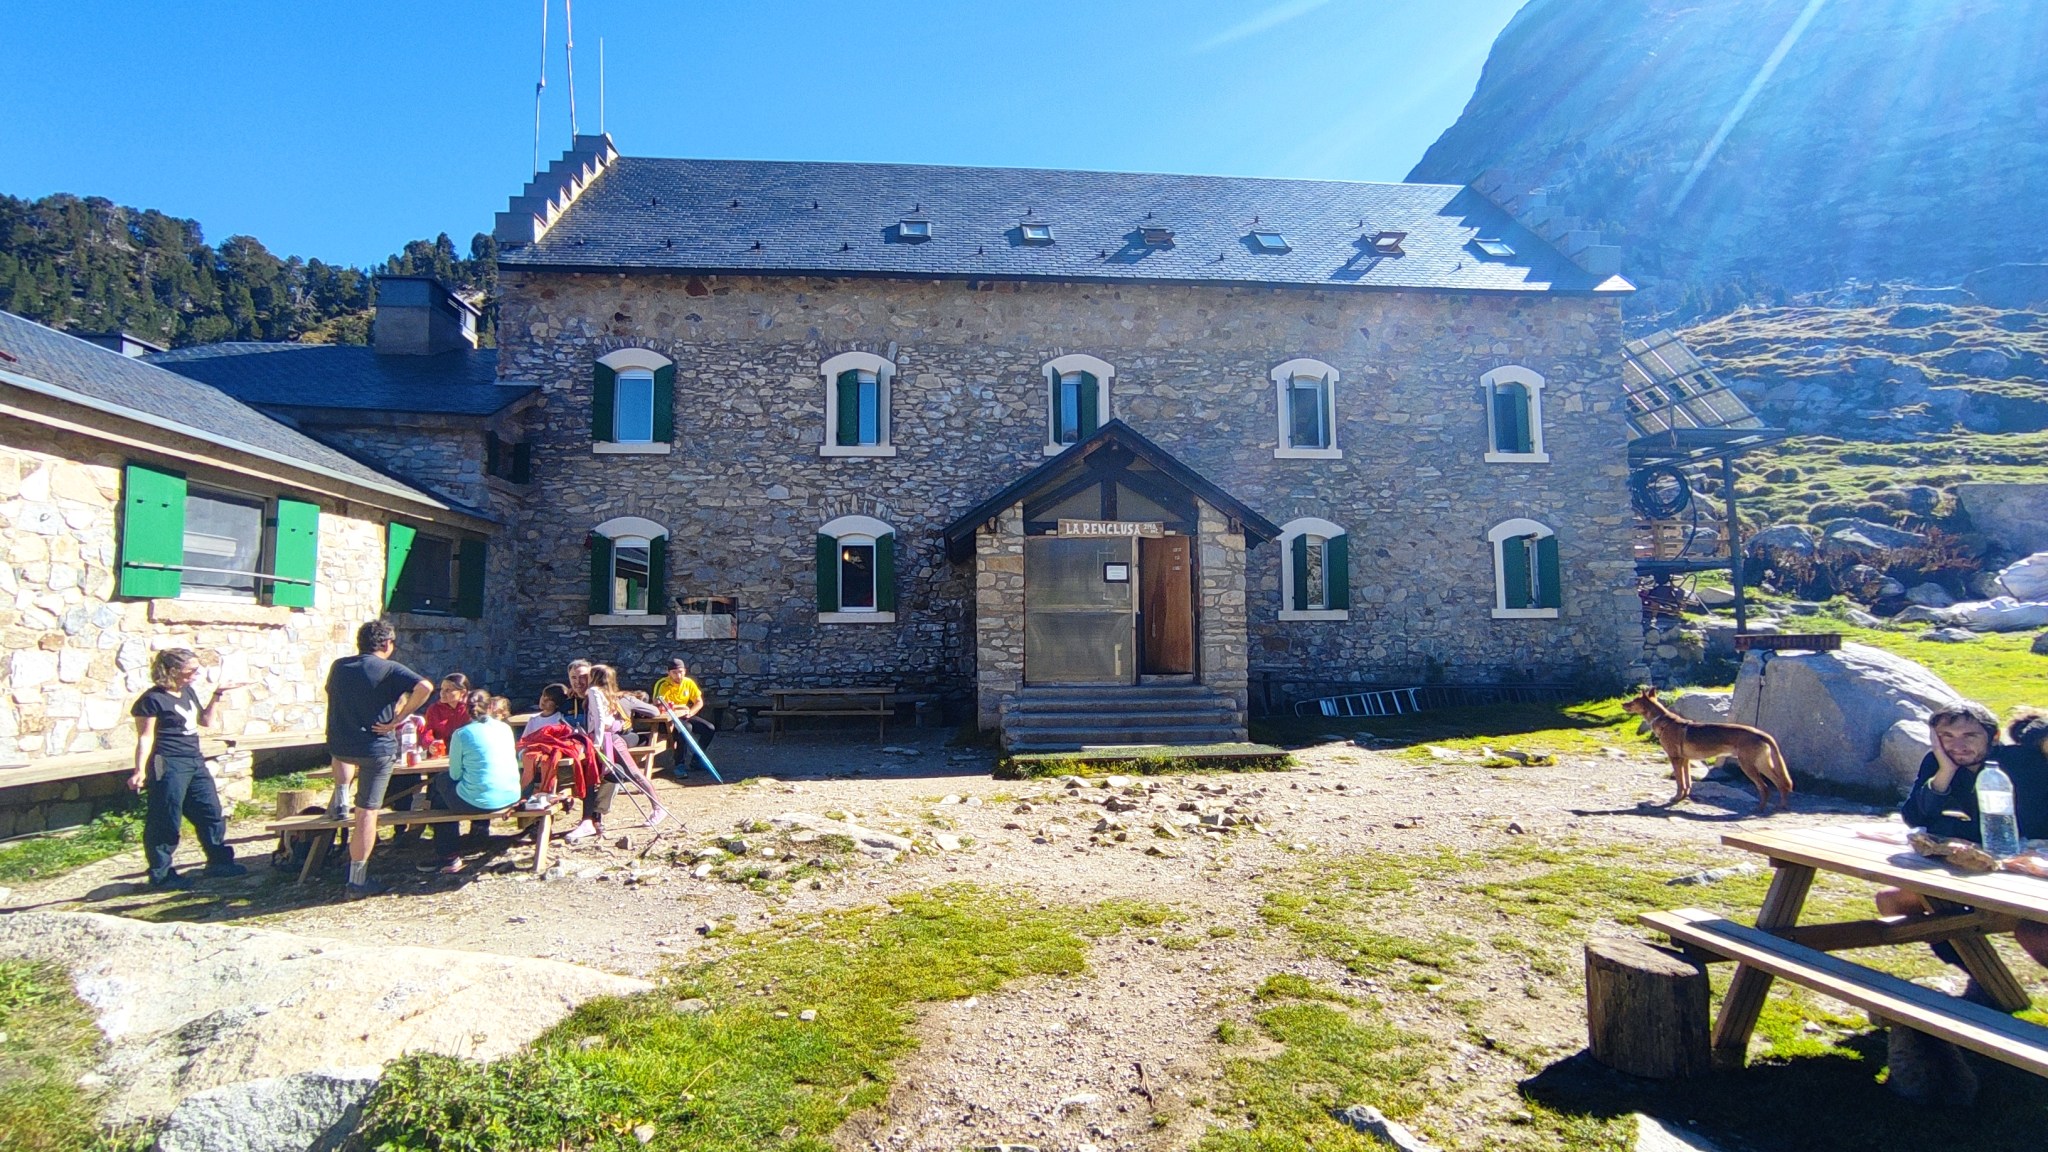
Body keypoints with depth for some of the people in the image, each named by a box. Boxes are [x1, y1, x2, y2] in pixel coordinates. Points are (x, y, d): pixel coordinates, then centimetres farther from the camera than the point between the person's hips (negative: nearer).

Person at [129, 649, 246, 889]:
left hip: (195, 763, 9)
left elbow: (205, 721, 23)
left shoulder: (187, 692, 14)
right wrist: (140, 771, -18)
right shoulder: (152, 700, -11)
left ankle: (219, 862, 22)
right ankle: (161, 875, 10)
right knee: (165, 822, 0)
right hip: (169, 766, -9)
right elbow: (145, 738, -13)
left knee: (212, 813, 12)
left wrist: (216, 695, 17)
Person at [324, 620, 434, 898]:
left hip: (338, 746, 5)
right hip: (377, 748, -5)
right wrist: (397, 720, -18)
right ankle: (357, 879, 7)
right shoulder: (390, 669, -11)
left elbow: (332, 696, 23)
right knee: (367, 812, 2)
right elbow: (425, 687, -26)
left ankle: (340, 799, 25)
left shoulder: (338, 666, 6)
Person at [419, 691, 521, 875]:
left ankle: (448, 858, 24)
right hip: (511, 797, 6)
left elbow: (455, 774, 0)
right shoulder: (506, 728, 6)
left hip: (479, 802, -6)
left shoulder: (462, 733, -6)